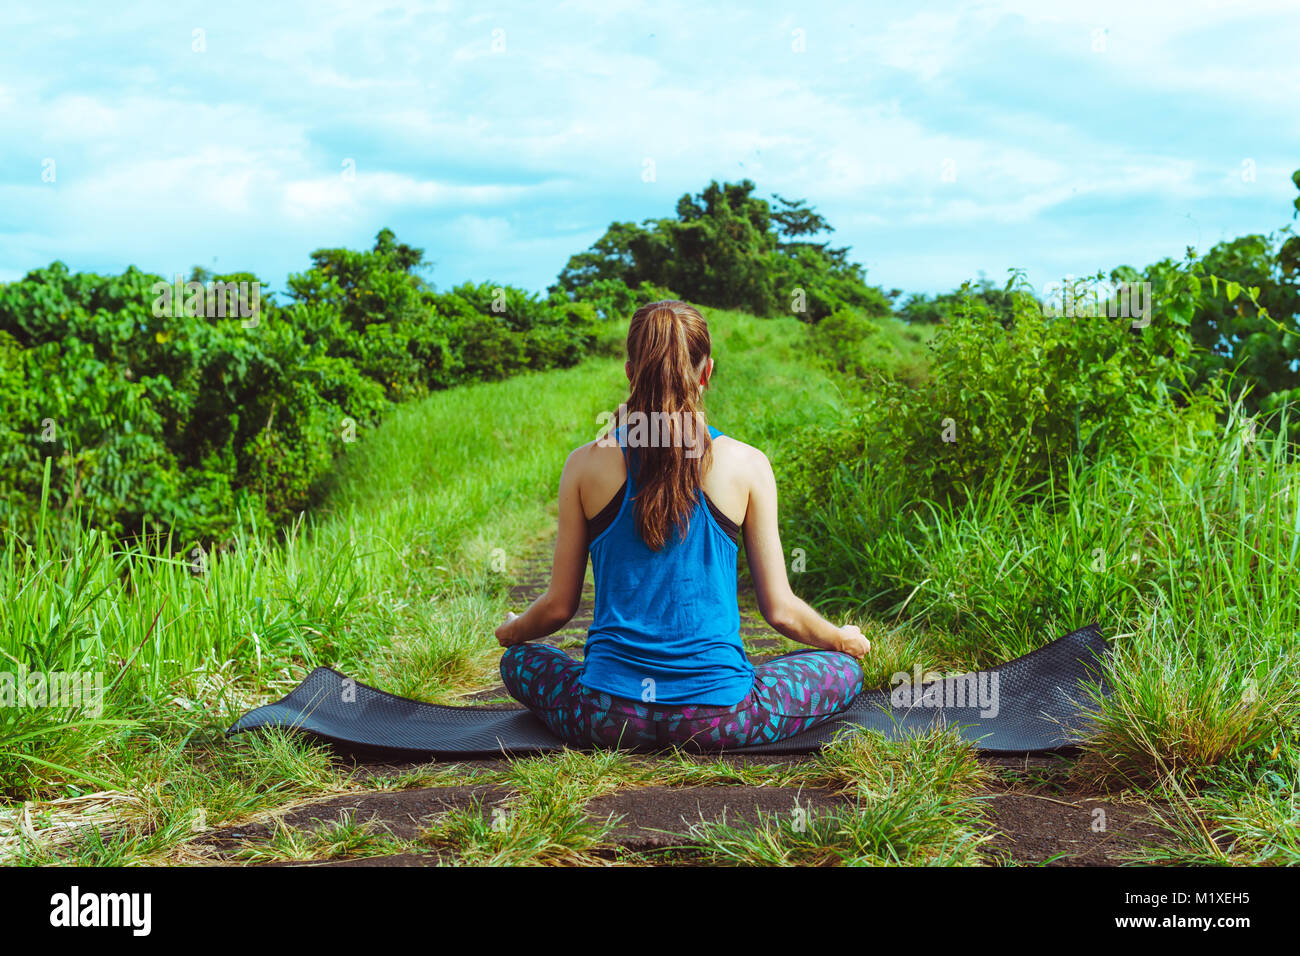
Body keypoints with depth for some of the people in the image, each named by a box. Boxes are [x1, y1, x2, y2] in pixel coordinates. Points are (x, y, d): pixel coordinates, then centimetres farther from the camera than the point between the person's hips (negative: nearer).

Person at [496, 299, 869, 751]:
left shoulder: (586, 464, -6)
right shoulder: (747, 465, -8)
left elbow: (558, 606, 1)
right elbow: (781, 610, -3)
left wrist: (511, 631, 25)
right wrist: (845, 640, 19)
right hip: (717, 716, -1)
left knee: (519, 661, 30)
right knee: (843, 668, 21)